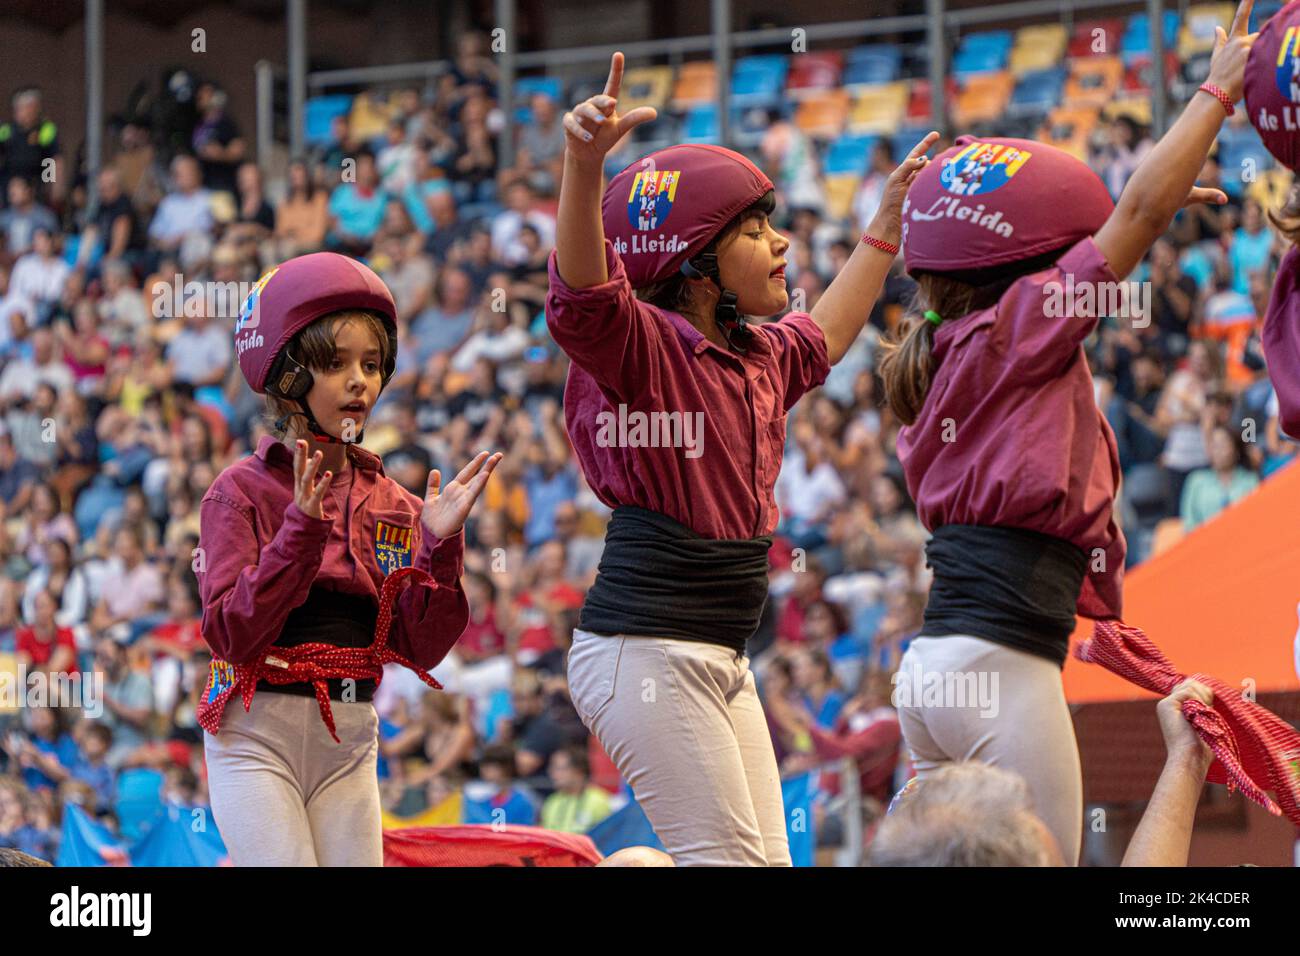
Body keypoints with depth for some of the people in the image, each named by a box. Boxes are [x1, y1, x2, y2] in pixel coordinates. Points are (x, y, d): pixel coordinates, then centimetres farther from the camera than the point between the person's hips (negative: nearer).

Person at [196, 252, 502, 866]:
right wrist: (301, 530, -22)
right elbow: (231, 633, -15)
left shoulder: (392, 504, 9)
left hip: (350, 739, 5)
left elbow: (418, 649, 3)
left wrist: (439, 546, -10)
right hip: (258, 737, -5)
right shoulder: (243, 490, -3)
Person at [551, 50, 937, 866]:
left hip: (722, 661, 9)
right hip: (645, 649, -9)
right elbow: (582, 292, -33)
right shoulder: (641, 345, -11)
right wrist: (584, 164, -51)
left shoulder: (761, 358, 14)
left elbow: (825, 333, 37)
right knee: (728, 858, -13)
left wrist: (890, 218, 39)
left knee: (768, 860, 9)